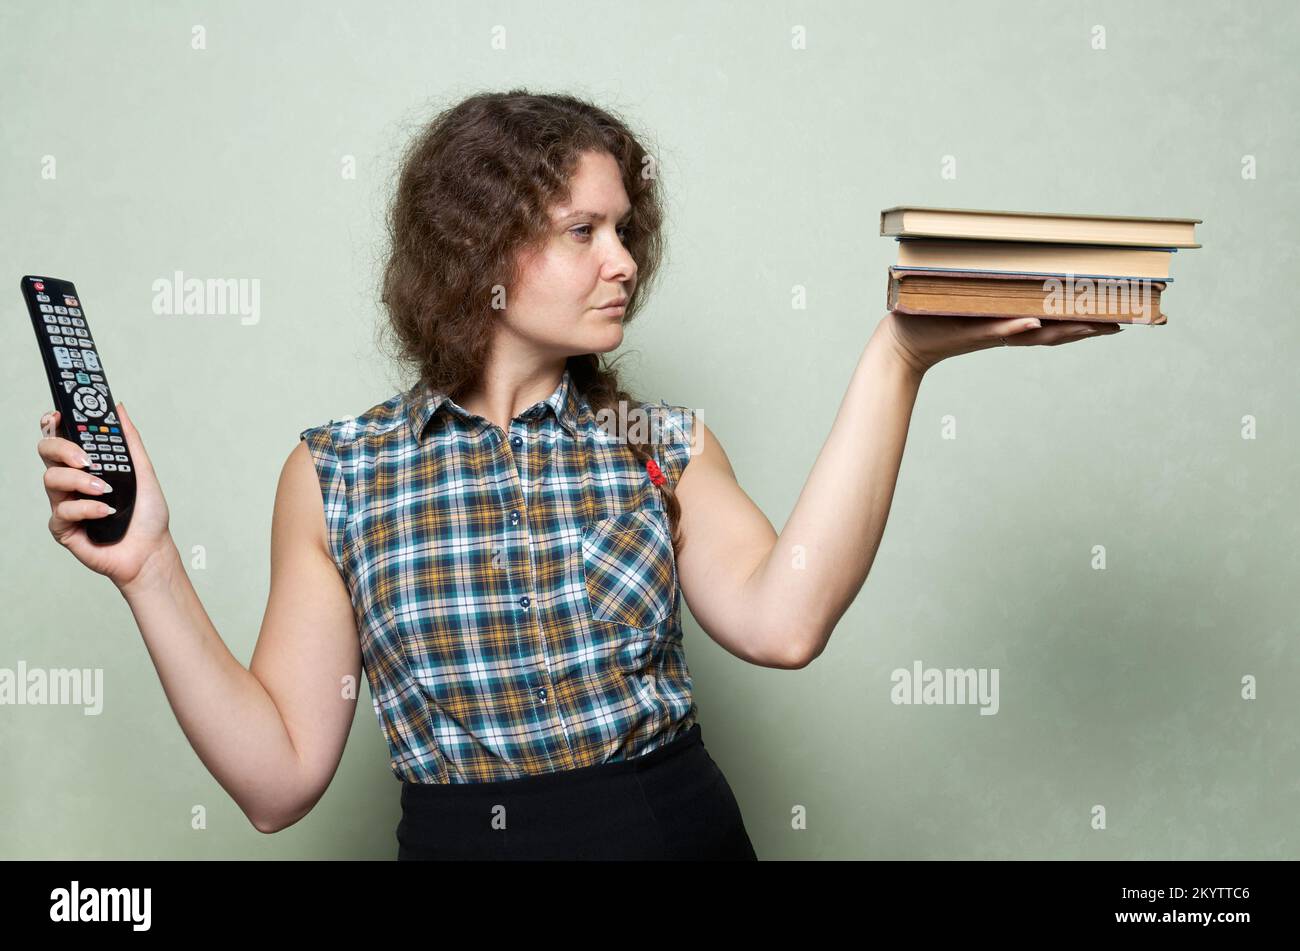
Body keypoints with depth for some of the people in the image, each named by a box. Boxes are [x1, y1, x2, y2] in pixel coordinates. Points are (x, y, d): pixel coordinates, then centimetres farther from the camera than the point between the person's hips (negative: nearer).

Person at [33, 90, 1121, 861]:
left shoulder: (665, 444, 0)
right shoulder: (335, 476, -3)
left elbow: (782, 622, -21)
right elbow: (280, 777, -4)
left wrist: (897, 359, -24)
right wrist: (152, 570, -14)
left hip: (681, 824, 2)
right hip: (458, 836, -1)